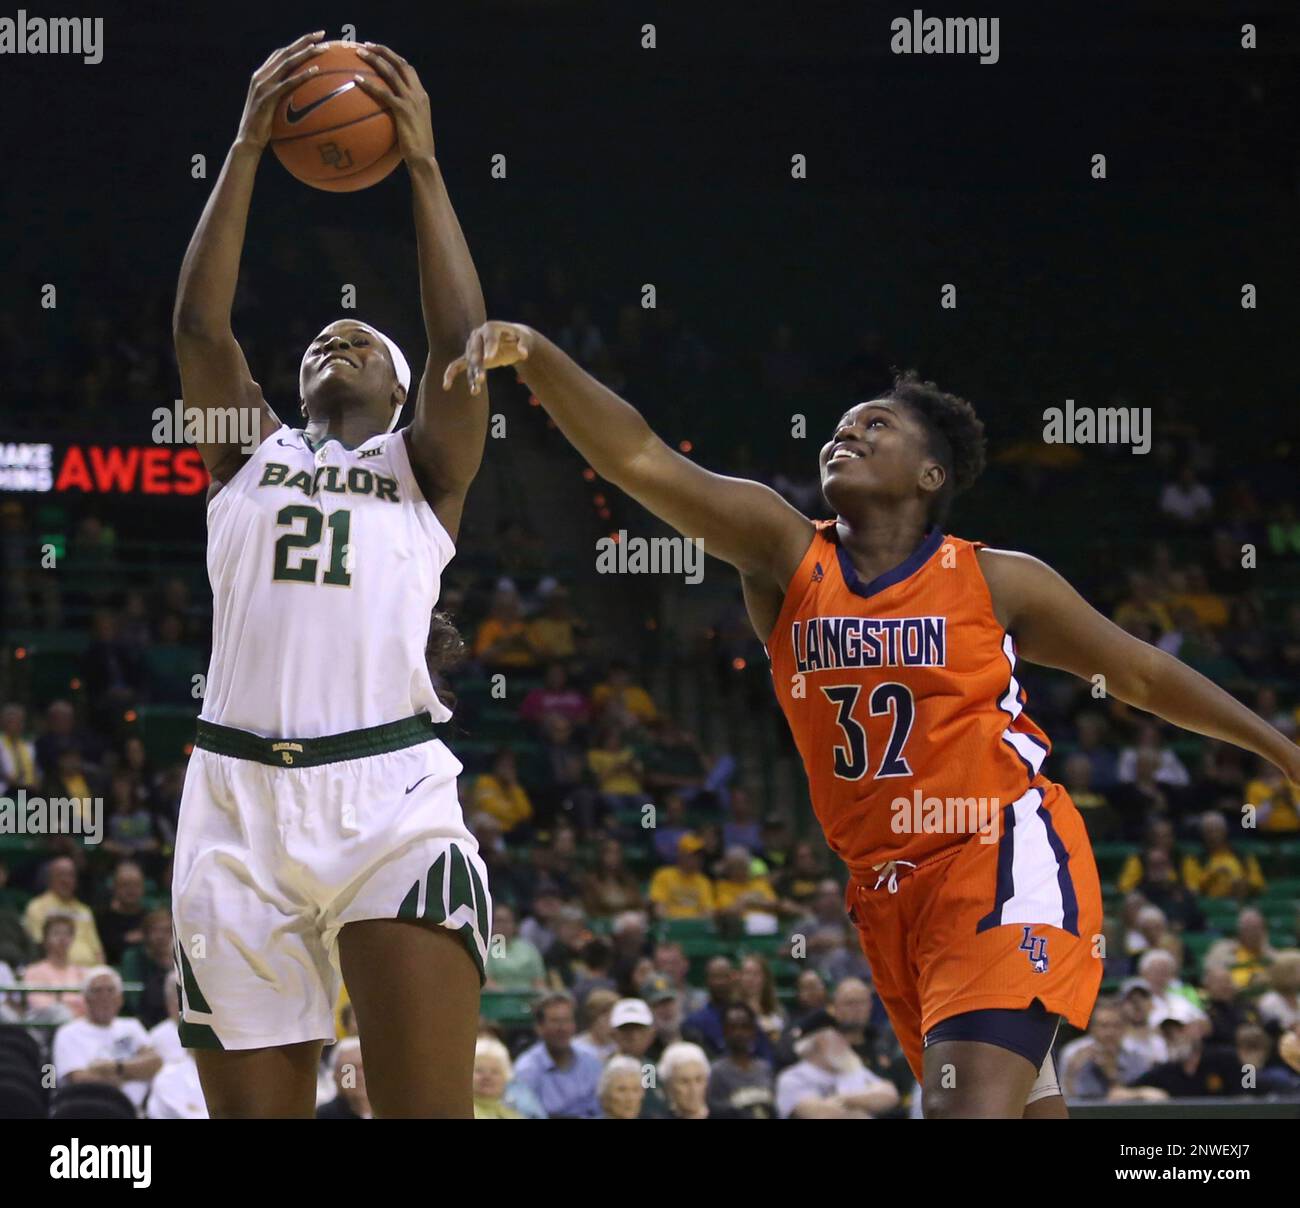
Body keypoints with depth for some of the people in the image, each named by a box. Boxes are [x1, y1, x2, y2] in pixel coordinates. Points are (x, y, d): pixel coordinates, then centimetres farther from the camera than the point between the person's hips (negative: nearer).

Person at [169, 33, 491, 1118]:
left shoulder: (424, 467, 17)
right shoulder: (250, 453, 22)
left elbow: (460, 343, 0)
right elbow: (199, 325, 6)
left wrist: (423, 165, -1)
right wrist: (248, 146, 0)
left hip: (392, 795, -2)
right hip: (240, 794, 2)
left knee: (430, 1108, -17)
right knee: (253, 1111, 1)